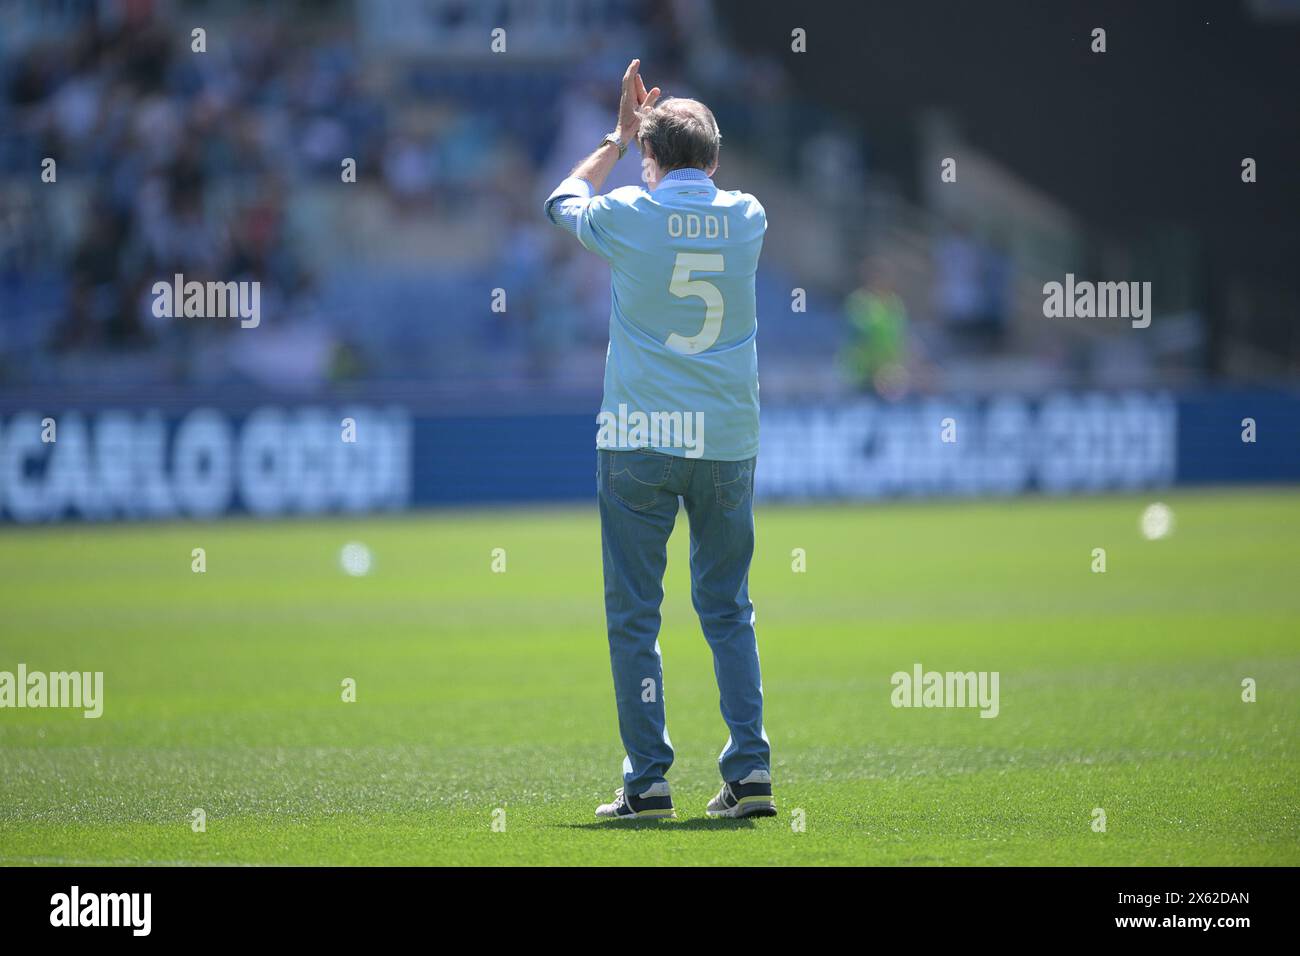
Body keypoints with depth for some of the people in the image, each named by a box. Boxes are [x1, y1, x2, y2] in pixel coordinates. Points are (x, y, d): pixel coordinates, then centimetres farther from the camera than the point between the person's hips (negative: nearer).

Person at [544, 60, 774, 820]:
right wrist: (661, 126, 33)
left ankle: (648, 780, -1)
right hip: (728, 443, 3)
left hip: (639, 443, -3)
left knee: (634, 616, 3)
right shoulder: (747, 217, 3)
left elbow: (564, 201, 19)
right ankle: (751, 768, 1)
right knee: (729, 611, 11)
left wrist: (621, 137, 29)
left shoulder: (629, 216, -5)